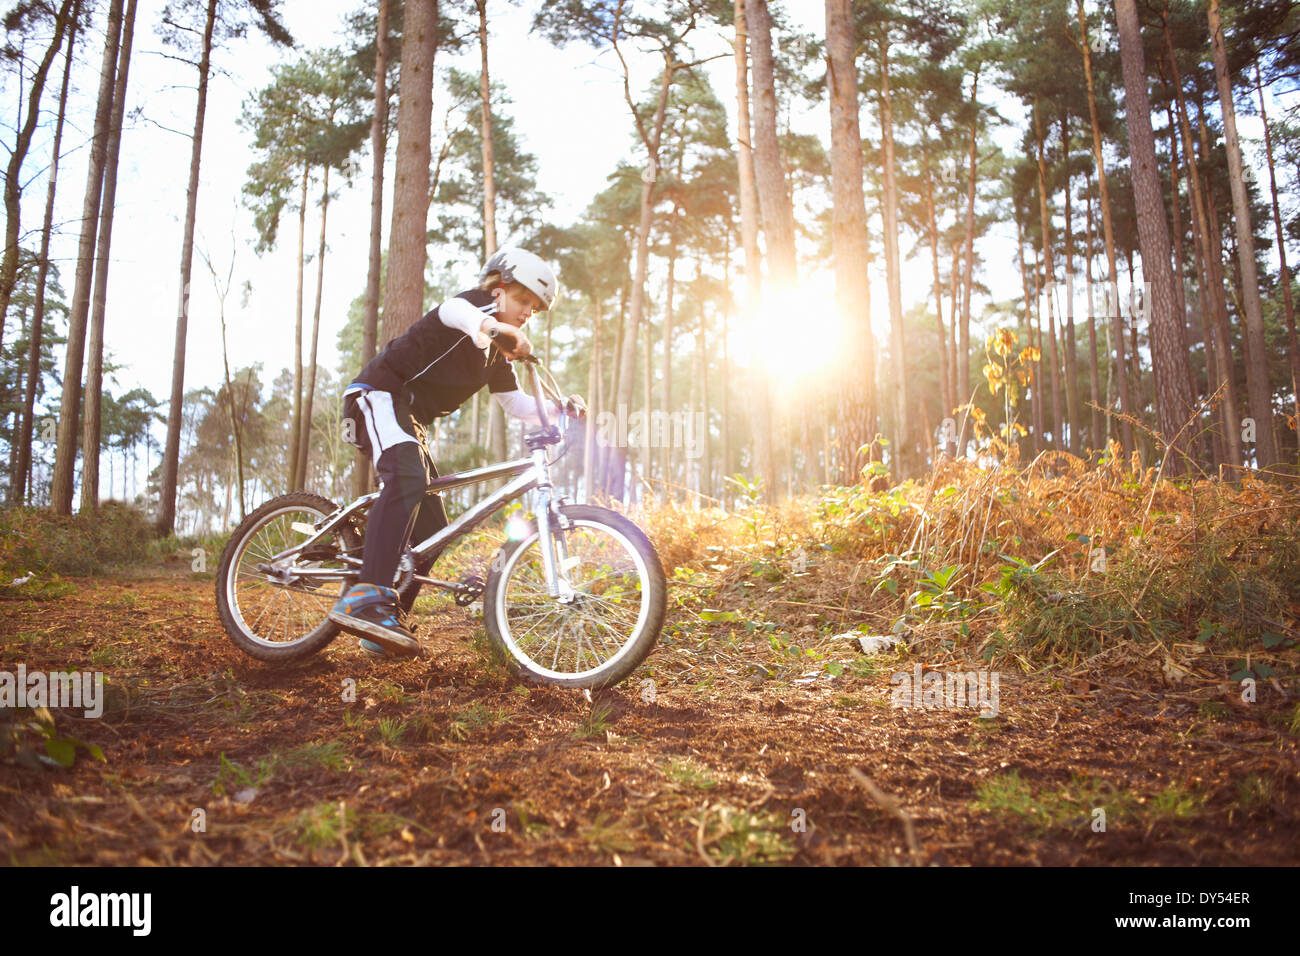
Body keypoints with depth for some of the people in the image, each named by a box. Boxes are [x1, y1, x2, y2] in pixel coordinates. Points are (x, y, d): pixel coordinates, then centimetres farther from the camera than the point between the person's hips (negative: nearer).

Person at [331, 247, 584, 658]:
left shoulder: (497, 351, 18)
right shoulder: (480, 302, -7)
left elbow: (516, 403, 16)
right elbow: (452, 308, -32)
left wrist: (560, 409, 0)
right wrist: (493, 327, -52)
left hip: (410, 417, 10)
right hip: (379, 395, -10)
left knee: (432, 529, 4)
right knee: (409, 477, -36)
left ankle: (384, 627, 12)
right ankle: (366, 598, -46)